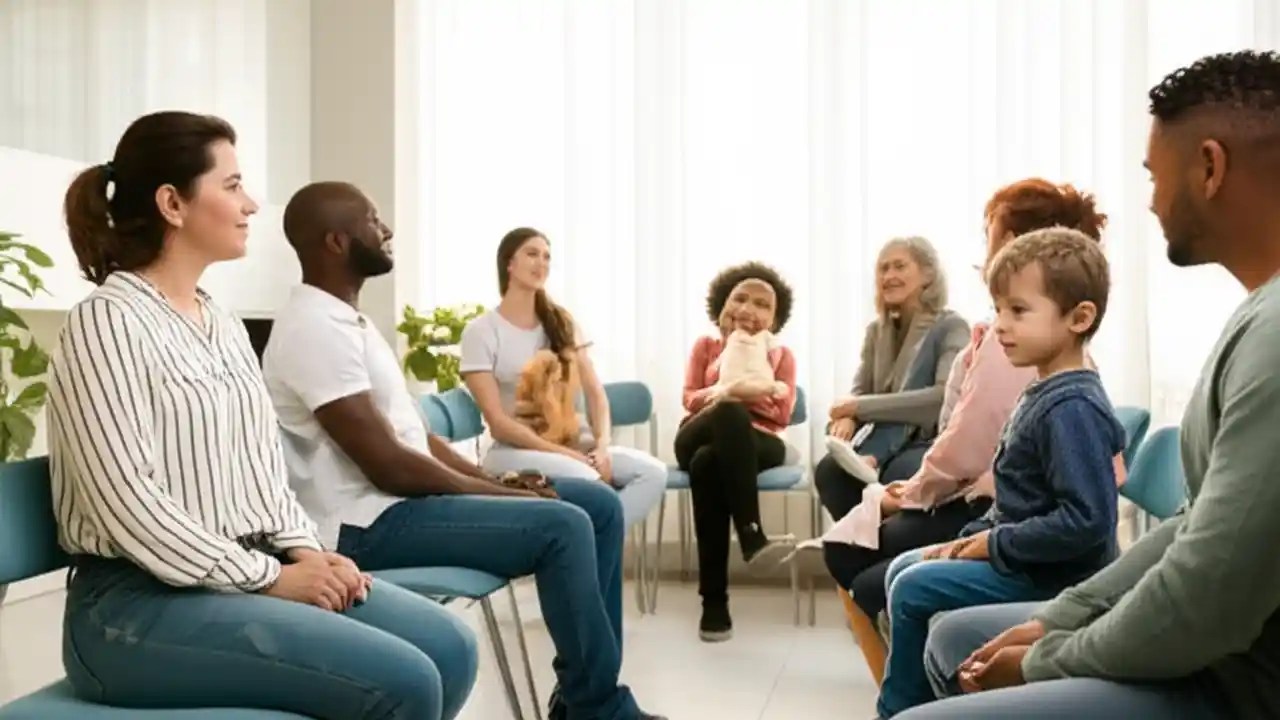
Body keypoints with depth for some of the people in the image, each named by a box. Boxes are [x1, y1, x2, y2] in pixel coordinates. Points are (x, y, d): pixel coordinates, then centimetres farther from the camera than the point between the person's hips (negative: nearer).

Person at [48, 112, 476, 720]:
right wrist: (269, 578, -16)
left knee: (448, 647, -6)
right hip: (141, 603, -8)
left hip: (250, 573, 8)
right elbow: (129, 504, -19)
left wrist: (305, 552, -2)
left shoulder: (226, 327, 14)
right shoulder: (106, 322, -12)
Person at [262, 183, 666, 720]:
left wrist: (495, 479, 3)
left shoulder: (346, 318, 15)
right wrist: (499, 492, -12)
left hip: (403, 494, 10)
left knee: (600, 504, 4)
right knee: (563, 527, -24)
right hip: (368, 522, -10)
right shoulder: (315, 328, -18)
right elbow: (388, 465, -22)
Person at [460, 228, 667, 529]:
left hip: (575, 442, 5)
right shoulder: (480, 331, -3)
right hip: (515, 450, -5)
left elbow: (595, 393, 5)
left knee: (653, 472, -21)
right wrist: (564, 455, -19)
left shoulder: (562, 323, 12)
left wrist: (602, 445, -15)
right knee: (587, 480, -36)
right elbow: (497, 421, -10)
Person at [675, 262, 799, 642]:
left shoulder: (781, 354, 16)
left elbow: (782, 413, 2)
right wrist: (724, 394, -17)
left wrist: (751, 393, -15)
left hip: (755, 443, 0)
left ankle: (714, 600, -39)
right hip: (698, 438, 1)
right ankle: (752, 535, -45)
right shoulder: (706, 345, 18)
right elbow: (690, 399, 4)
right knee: (730, 413, -40)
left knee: (708, 462, -39)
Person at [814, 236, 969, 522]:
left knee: (896, 476, -40)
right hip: (887, 443, 5)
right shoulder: (877, 330, 14)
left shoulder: (951, 327, -3)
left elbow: (944, 397, -20)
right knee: (828, 470, -28)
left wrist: (861, 407, -21)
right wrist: (846, 418, -24)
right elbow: (859, 392, 4)